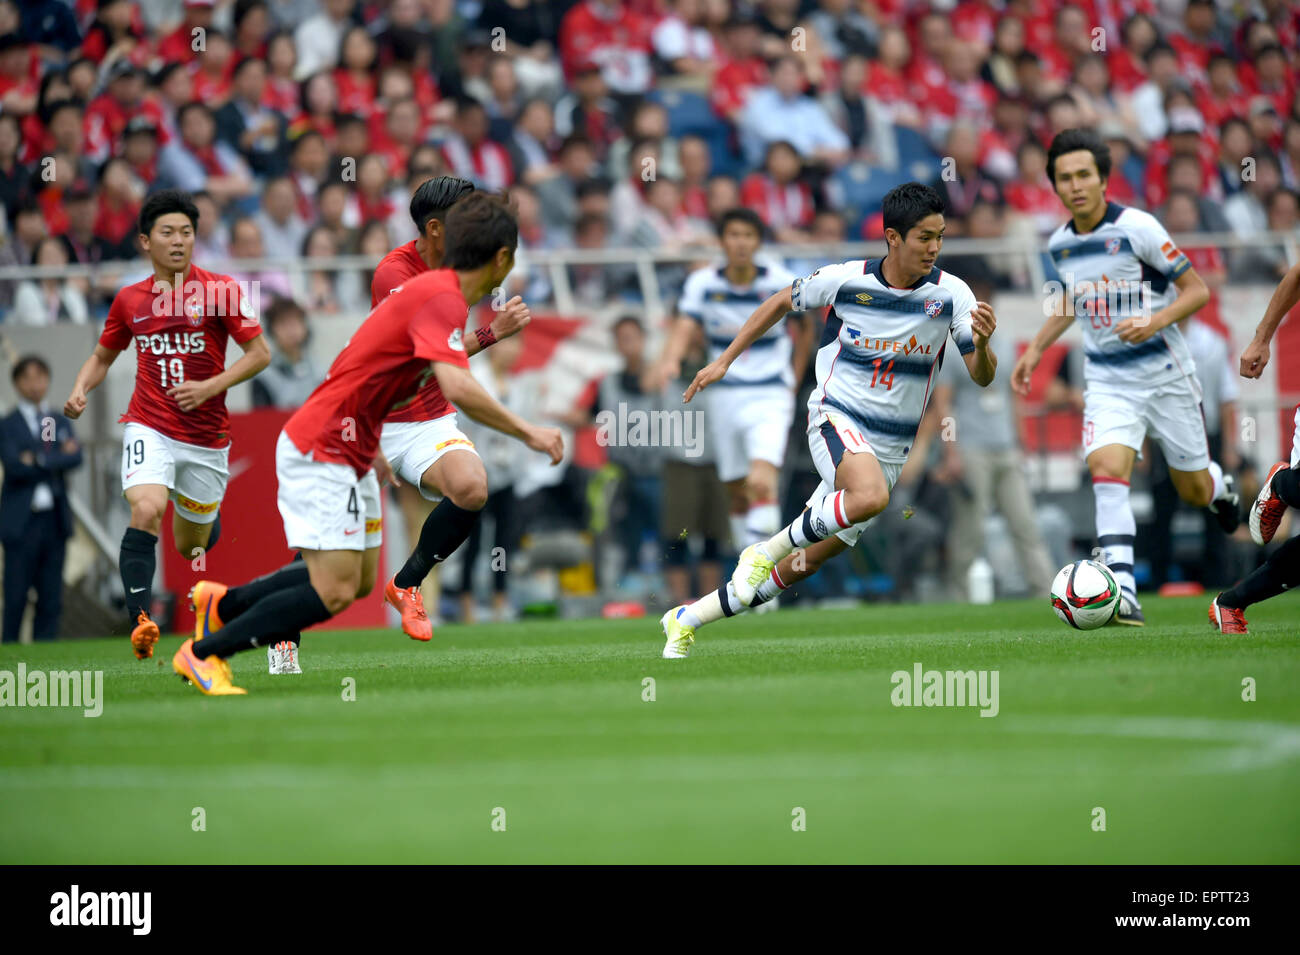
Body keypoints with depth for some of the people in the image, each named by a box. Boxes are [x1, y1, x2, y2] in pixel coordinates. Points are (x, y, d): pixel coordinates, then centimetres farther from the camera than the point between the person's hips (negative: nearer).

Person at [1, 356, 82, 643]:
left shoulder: (61, 422, 15)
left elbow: (76, 458, -2)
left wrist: (39, 460, -12)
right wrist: (58, 458, -10)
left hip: (55, 521, 4)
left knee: (51, 599, 3)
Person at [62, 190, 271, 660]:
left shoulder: (220, 290, -6)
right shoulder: (129, 300, 3)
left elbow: (259, 353, -5)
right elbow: (102, 357, 17)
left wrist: (208, 387, -17)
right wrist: (80, 390, -3)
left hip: (206, 435, 0)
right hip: (149, 427, 0)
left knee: (191, 547, 14)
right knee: (146, 512, -28)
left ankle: (210, 515, 53)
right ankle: (140, 622, -29)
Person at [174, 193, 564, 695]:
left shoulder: (434, 291, 11)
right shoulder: (441, 299, -20)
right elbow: (459, 389, -34)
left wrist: (372, 447, 27)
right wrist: (528, 432, -25)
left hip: (348, 452, 10)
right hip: (320, 451, -10)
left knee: (360, 581, 14)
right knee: (334, 593, -14)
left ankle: (222, 603, 28)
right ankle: (202, 653, -6)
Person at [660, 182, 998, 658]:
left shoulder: (951, 293, -7)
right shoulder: (845, 280, -9)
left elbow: (982, 377, -8)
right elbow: (781, 302, 10)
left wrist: (981, 343, -31)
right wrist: (725, 360, 10)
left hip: (891, 449, 3)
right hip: (836, 419, -3)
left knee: (807, 562, 7)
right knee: (870, 496, -37)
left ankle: (687, 619, 22)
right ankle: (767, 550, -17)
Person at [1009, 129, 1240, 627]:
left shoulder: (1137, 227, -15)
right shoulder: (1060, 243, 2)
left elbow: (1197, 290, -10)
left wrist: (1155, 322, -25)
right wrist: (1036, 348, 16)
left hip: (1164, 374, -3)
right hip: (1107, 381, 3)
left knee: (1194, 491, 9)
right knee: (1107, 467, -23)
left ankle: (1220, 486, 49)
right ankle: (1122, 597, -30)